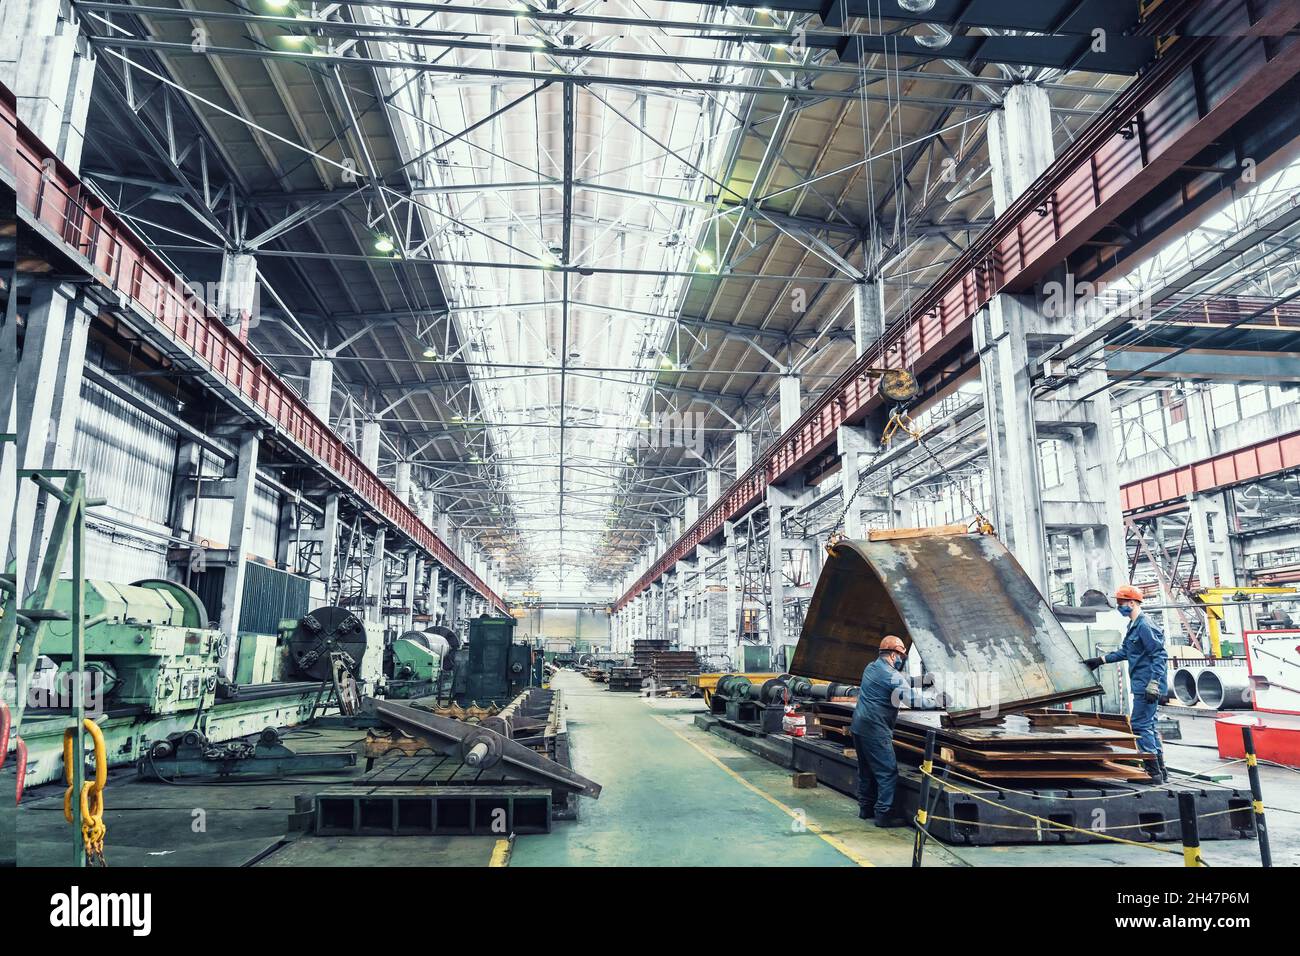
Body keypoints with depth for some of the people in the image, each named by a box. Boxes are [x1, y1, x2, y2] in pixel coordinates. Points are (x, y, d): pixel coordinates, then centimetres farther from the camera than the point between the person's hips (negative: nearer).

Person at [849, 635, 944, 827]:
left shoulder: (870, 668, 12)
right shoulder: (892, 676, -15)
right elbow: (914, 700, -16)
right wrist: (937, 698, -4)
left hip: (858, 726, 9)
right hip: (875, 730, -9)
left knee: (866, 769, 18)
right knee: (888, 772, -2)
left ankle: (866, 807, 26)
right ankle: (883, 813, 0)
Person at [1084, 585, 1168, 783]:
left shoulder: (1145, 626, -16)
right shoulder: (1134, 625, 16)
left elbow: (1159, 656, -20)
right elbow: (1125, 651, 26)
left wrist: (1153, 684, -23)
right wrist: (1100, 660, 26)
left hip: (1147, 686, -11)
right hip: (1141, 685, 11)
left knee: (1140, 725, -7)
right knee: (1149, 725, 15)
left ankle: (1154, 772, -2)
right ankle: (1160, 772, 22)